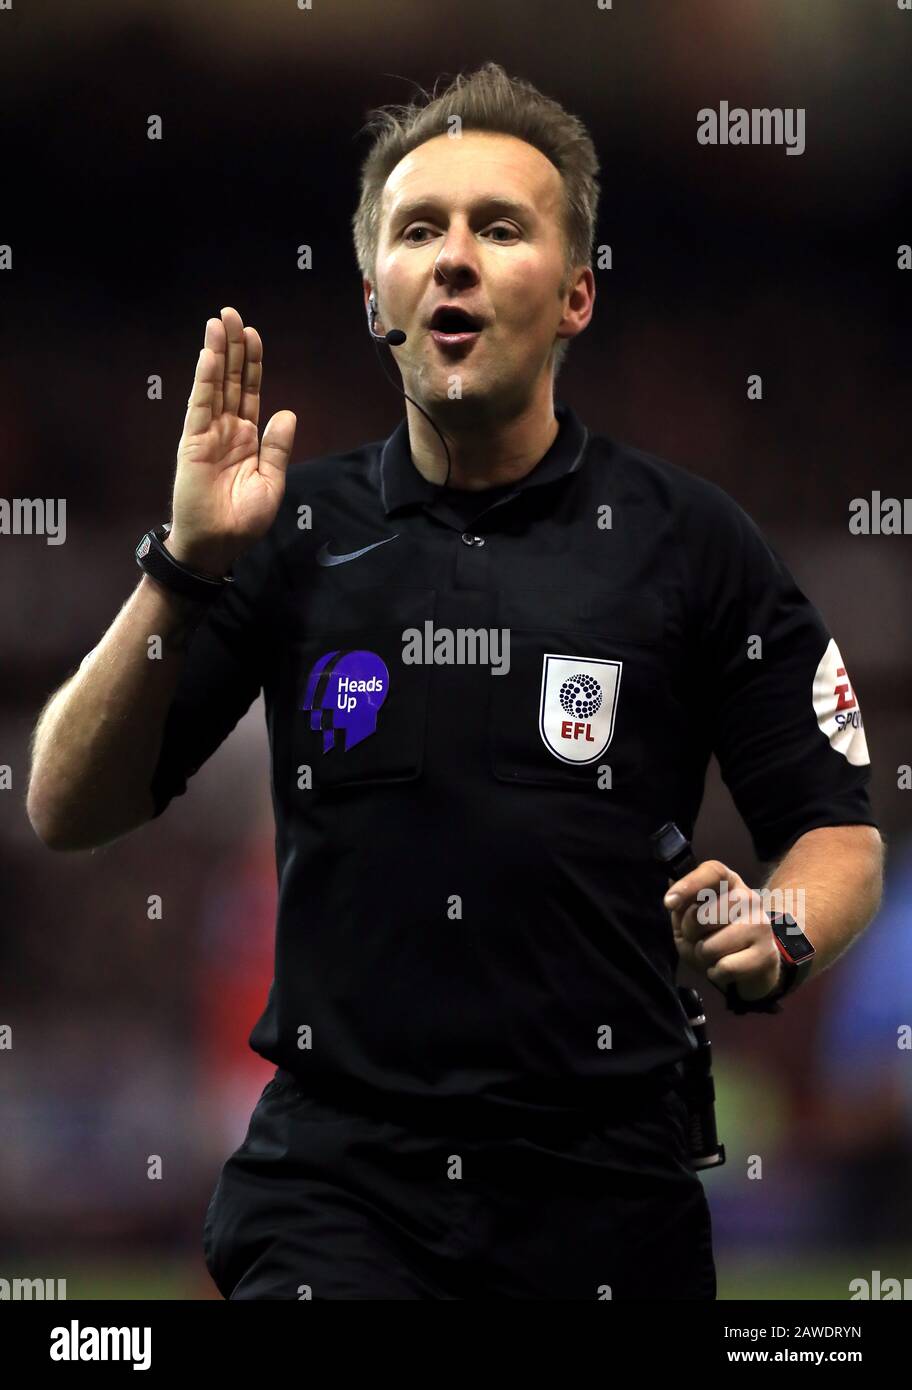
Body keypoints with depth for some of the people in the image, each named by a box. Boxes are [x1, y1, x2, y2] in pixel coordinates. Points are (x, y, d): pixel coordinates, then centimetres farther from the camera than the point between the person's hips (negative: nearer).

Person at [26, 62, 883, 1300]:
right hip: (335, 1185, 0)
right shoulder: (296, 530, 5)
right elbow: (68, 813, 1)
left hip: (606, 1195, 0)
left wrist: (773, 934, -17)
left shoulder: (688, 543, 1)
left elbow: (841, 838, 6)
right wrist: (184, 566, -12)